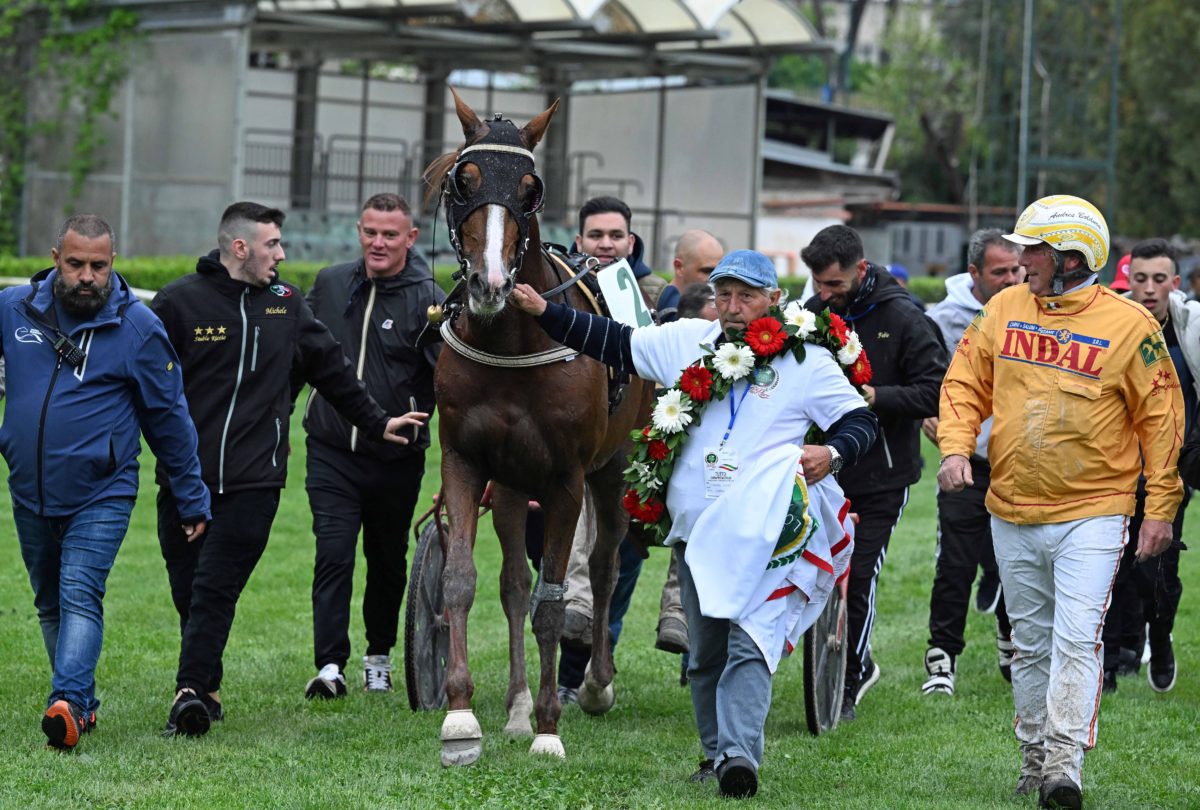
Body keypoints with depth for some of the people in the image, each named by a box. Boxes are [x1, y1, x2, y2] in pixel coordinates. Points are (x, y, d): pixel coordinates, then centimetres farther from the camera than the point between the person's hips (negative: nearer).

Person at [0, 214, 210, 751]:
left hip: (102, 495, -5)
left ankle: (68, 703, -30)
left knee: (80, 595, -19)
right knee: (49, 603, 12)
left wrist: (192, 501, 4)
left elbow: (169, 418, 1)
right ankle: (83, 703, 24)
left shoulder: (138, 327, -6)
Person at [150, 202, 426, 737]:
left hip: (254, 478, 1)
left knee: (215, 589, -9)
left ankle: (192, 690, -16)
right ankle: (205, 690, 16)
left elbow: (331, 367, 24)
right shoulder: (179, 301, 0)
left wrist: (376, 422, 27)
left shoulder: (285, 304, 13)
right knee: (188, 589, 4)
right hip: (185, 478, -1)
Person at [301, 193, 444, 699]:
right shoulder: (330, 284, 4)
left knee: (388, 561, 13)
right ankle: (330, 665, -16)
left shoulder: (428, 299, -8)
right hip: (331, 452, 1)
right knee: (333, 556, -11)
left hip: (396, 461, -1)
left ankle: (379, 656, 31)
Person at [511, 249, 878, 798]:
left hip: (765, 532, -4)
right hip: (696, 529, 5)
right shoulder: (686, 341, 9)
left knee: (749, 644, -18)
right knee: (705, 654, 11)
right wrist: (543, 312, 11)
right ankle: (715, 753, 21)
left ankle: (740, 754, -26)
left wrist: (831, 453, -18)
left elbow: (860, 421, 3)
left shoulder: (805, 361, 0)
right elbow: (612, 343, 16)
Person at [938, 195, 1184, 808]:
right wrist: (957, 447, -7)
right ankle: (1034, 760, 23)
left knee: (1075, 641, -14)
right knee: (1030, 642, 13)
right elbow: (966, 383, 11)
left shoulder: (1128, 325, -8)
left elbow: (1160, 418, -3)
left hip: (1092, 512, -5)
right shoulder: (1005, 309, 4)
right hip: (1013, 512, 5)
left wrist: (1161, 508, -5)